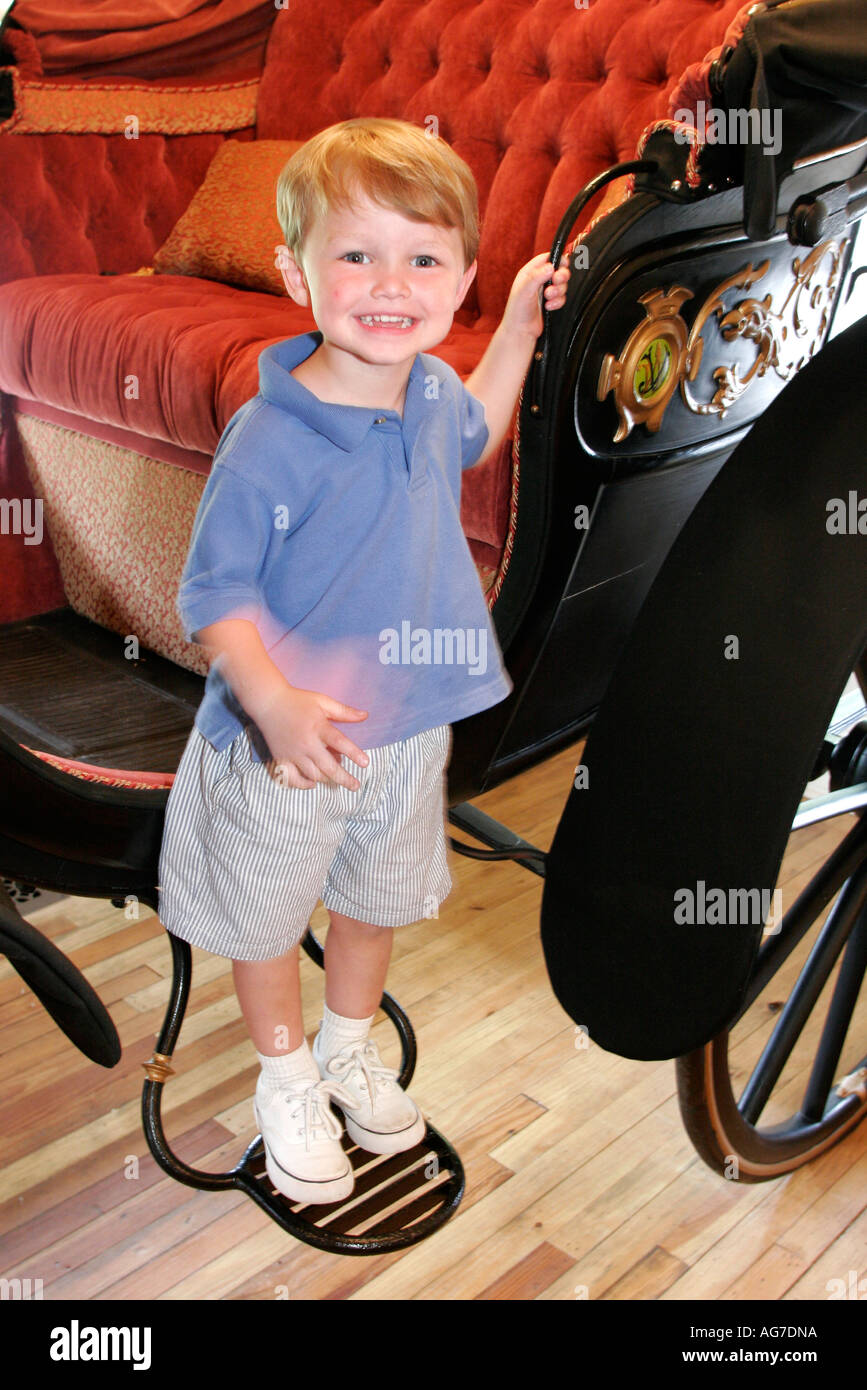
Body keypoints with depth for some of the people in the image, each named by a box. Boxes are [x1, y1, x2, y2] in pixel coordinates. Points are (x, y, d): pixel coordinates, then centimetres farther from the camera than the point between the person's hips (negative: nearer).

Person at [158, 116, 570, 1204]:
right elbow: (215, 594, -22)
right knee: (267, 915, 17)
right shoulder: (268, 442, -27)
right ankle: (286, 1078, 45)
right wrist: (275, 704, -38)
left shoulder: (431, 389, -7)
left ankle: (351, 1046, 53)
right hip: (284, 740, -5)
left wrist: (520, 326, 12)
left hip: (407, 726, 6)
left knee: (380, 898, 25)